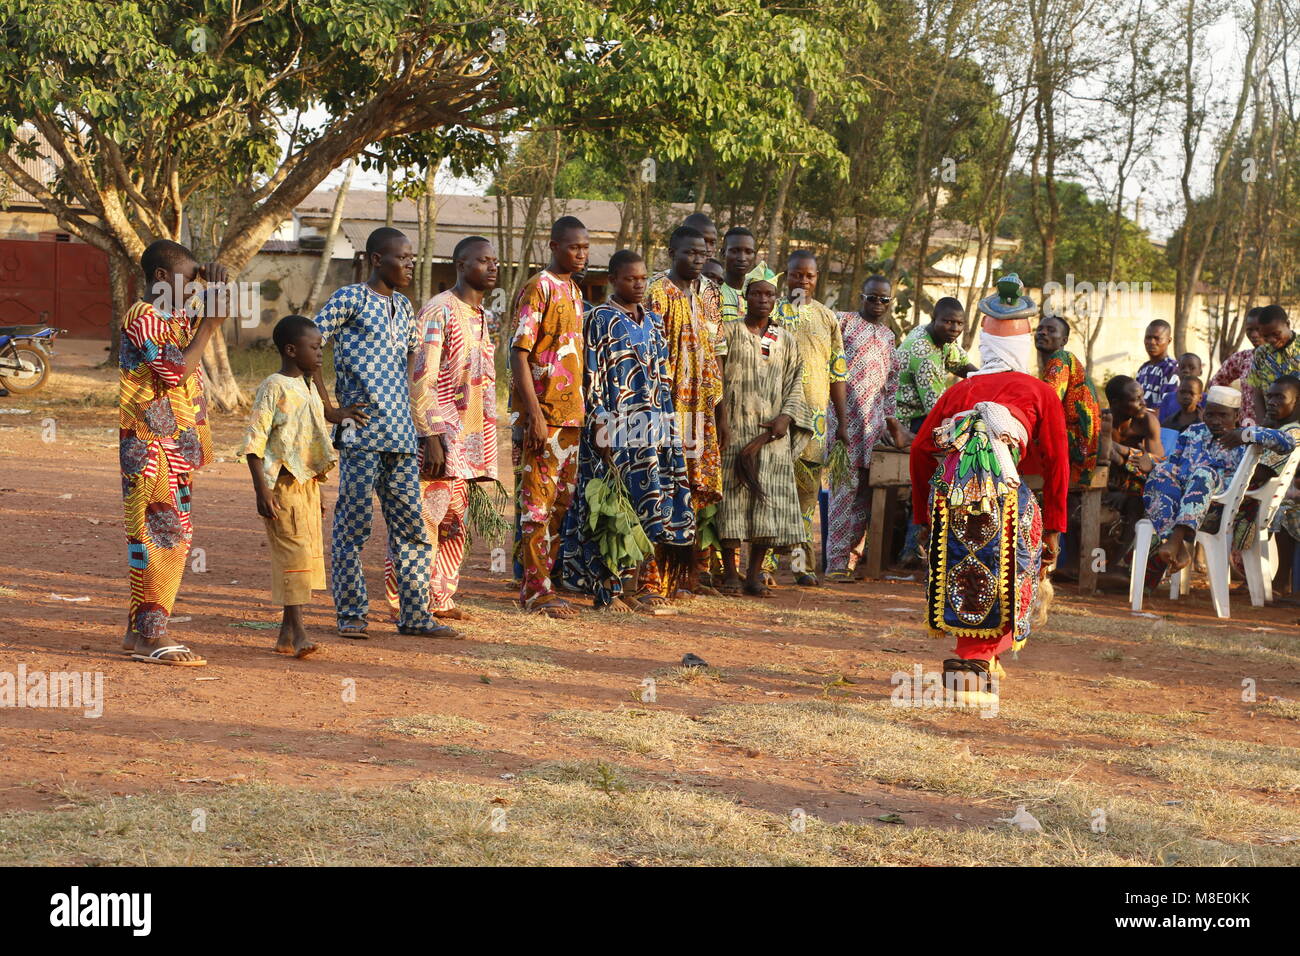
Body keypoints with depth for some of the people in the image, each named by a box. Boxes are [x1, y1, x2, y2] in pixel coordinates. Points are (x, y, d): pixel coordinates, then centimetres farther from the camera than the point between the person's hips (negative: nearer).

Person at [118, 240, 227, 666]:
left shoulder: (178, 316, 13)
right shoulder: (142, 318, -13)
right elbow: (176, 371, -21)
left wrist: (214, 284, 10)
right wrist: (209, 326, -14)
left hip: (179, 446, 9)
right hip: (150, 444, -9)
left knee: (173, 535, 11)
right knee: (161, 534, -11)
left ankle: (139, 630, 17)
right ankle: (151, 638, -10)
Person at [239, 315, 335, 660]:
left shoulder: (308, 388, 15)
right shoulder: (273, 388, -11)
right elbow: (254, 442, -14)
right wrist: (262, 490, -20)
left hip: (307, 483, 8)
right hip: (282, 484, -8)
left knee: (307, 554, 8)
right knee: (293, 551, -11)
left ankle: (287, 632, 15)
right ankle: (298, 631, -11)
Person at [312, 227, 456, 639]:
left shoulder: (403, 306, 17)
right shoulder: (349, 299, -4)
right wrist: (328, 409, -10)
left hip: (401, 434, 7)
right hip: (361, 432, -7)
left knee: (411, 524, 7)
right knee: (354, 524, -2)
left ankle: (415, 615, 12)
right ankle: (351, 614, 7)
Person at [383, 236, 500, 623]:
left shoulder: (481, 317, 17)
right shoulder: (439, 311, -10)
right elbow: (421, 378, -16)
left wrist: (485, 446, 18)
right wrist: (431, 437, -21)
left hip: (468, 441, 8)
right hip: (439, 437, -8)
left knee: (455, 524, 10)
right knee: (423, 519, -7)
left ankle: (440, 598, 16)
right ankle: (404, 602, -1)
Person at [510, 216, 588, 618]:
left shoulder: (574, 291, 16)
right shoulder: (538, 288, -9)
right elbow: (519, 354, -15)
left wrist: (581, 410, 15)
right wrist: (534, 414, -20)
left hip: (571, 413, 9)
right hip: (545, 412, -8)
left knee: (562, 499, 11)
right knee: (538, 500, -4)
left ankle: (539, 580, 19)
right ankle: (536, 589, -1)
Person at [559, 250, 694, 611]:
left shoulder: (653, 321, 16)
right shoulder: (601, 319, -4)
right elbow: (591, 375, -9)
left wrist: (666, 422, 13)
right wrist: (599, 425, -16)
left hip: (653, 425, 7)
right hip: (616, 425, -7)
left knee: (648, 503, 4)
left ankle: (634, 582, 10)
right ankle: (614, 586, -4)